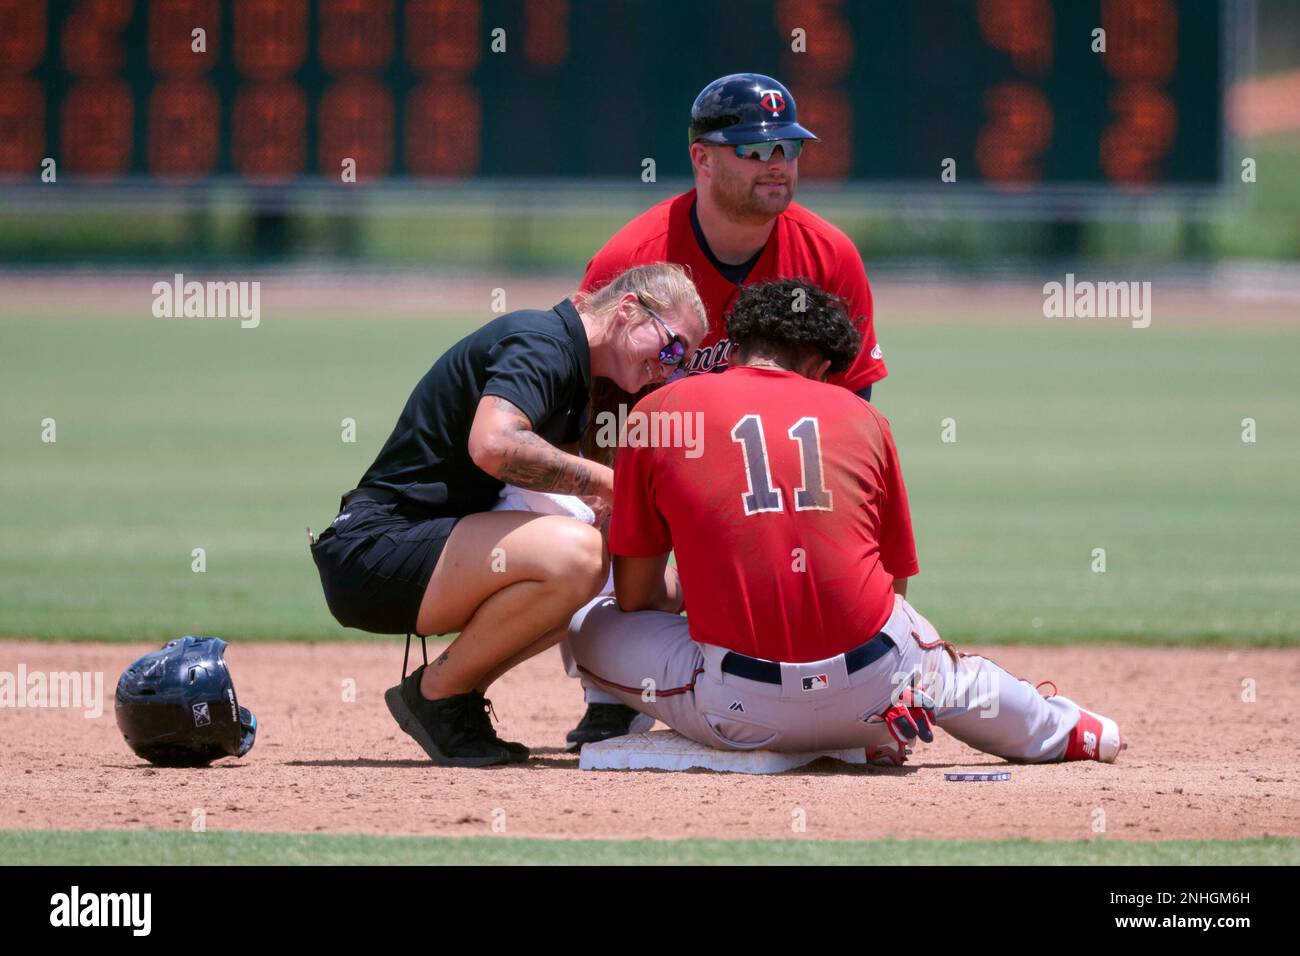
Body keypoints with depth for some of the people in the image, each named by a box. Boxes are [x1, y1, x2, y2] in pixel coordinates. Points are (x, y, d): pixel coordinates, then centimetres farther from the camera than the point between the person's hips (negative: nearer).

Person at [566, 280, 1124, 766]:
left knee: (589, 625, 20)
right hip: (875, 696, 3)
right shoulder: (861, 416, 13)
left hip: (740, 714, -3)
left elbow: (636, 597, 12)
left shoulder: (656, 412, 8)